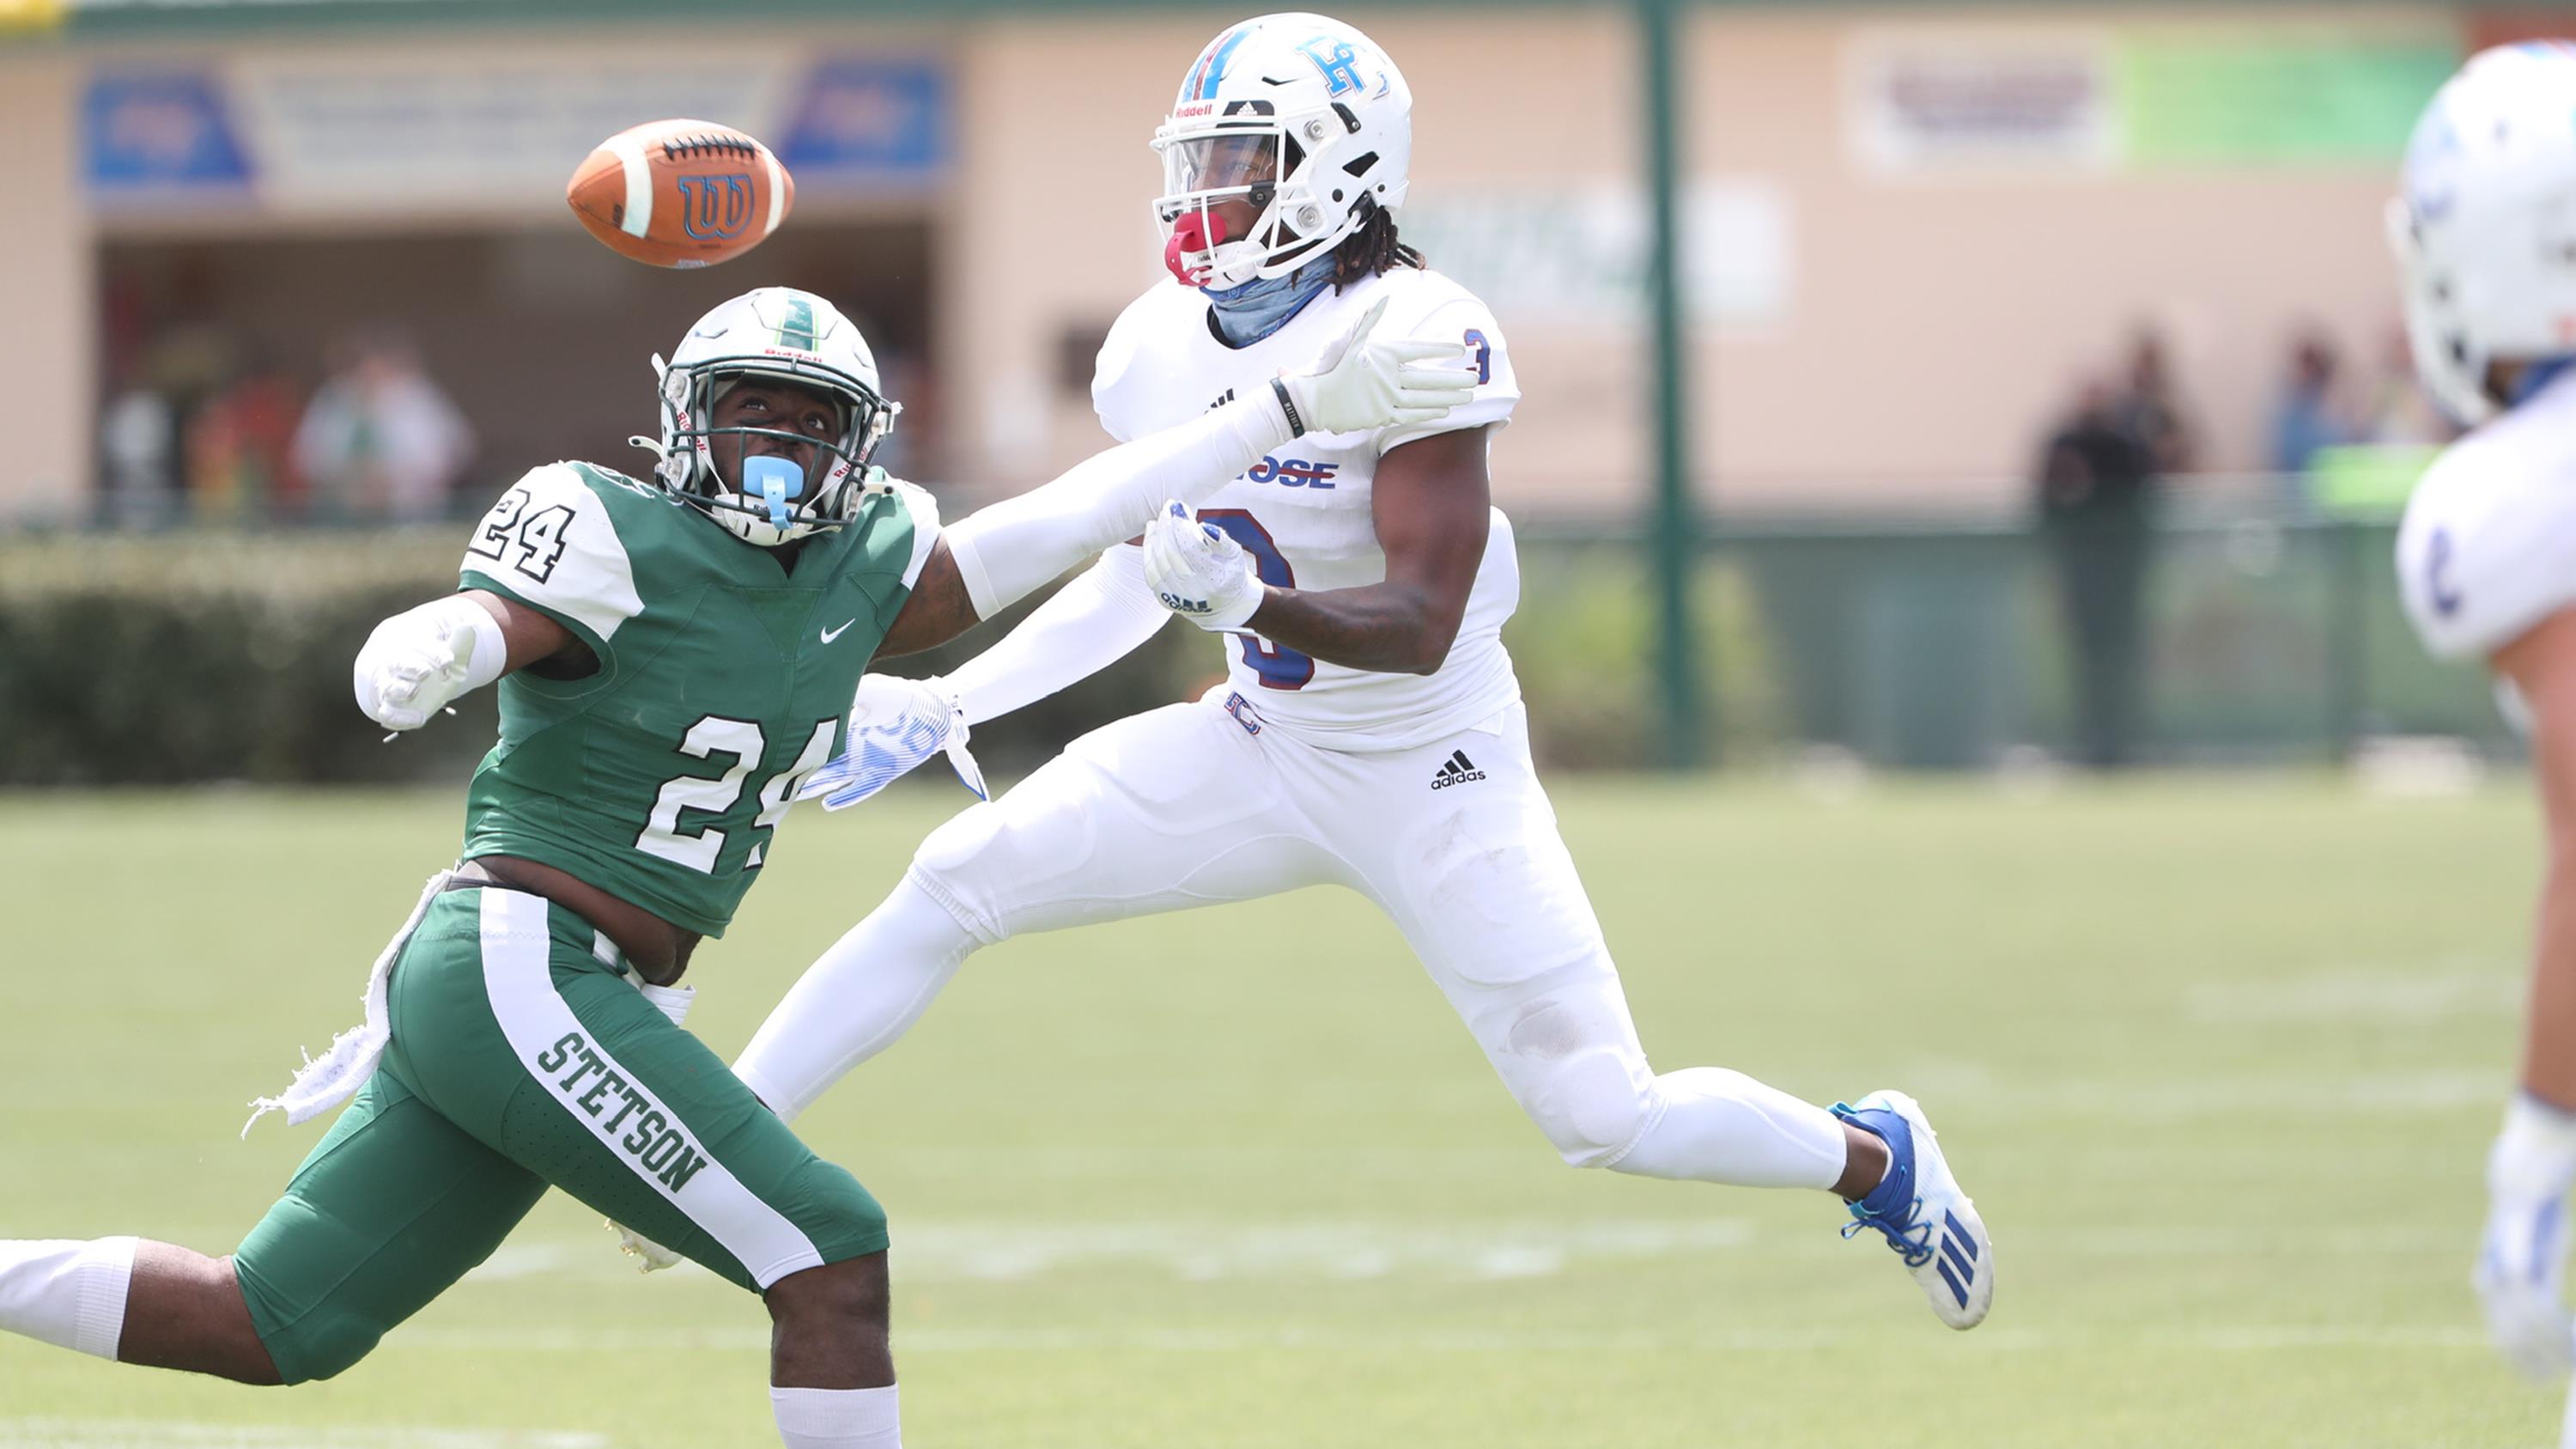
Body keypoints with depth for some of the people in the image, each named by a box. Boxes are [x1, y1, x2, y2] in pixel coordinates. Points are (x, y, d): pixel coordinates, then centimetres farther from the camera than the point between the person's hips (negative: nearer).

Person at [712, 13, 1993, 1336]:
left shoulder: (1415, 344, -24)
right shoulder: (1164, 347, -3)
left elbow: (1421, 627, -27)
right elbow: (1141, 578, 13)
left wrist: (1250, 600, -44)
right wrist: (950, 703, 10)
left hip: (1432, 775, -6)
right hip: (1263, 747, 6)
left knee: (1607, 1120, -6)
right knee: (954, 887, -6)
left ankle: (1879, 1161, 21)